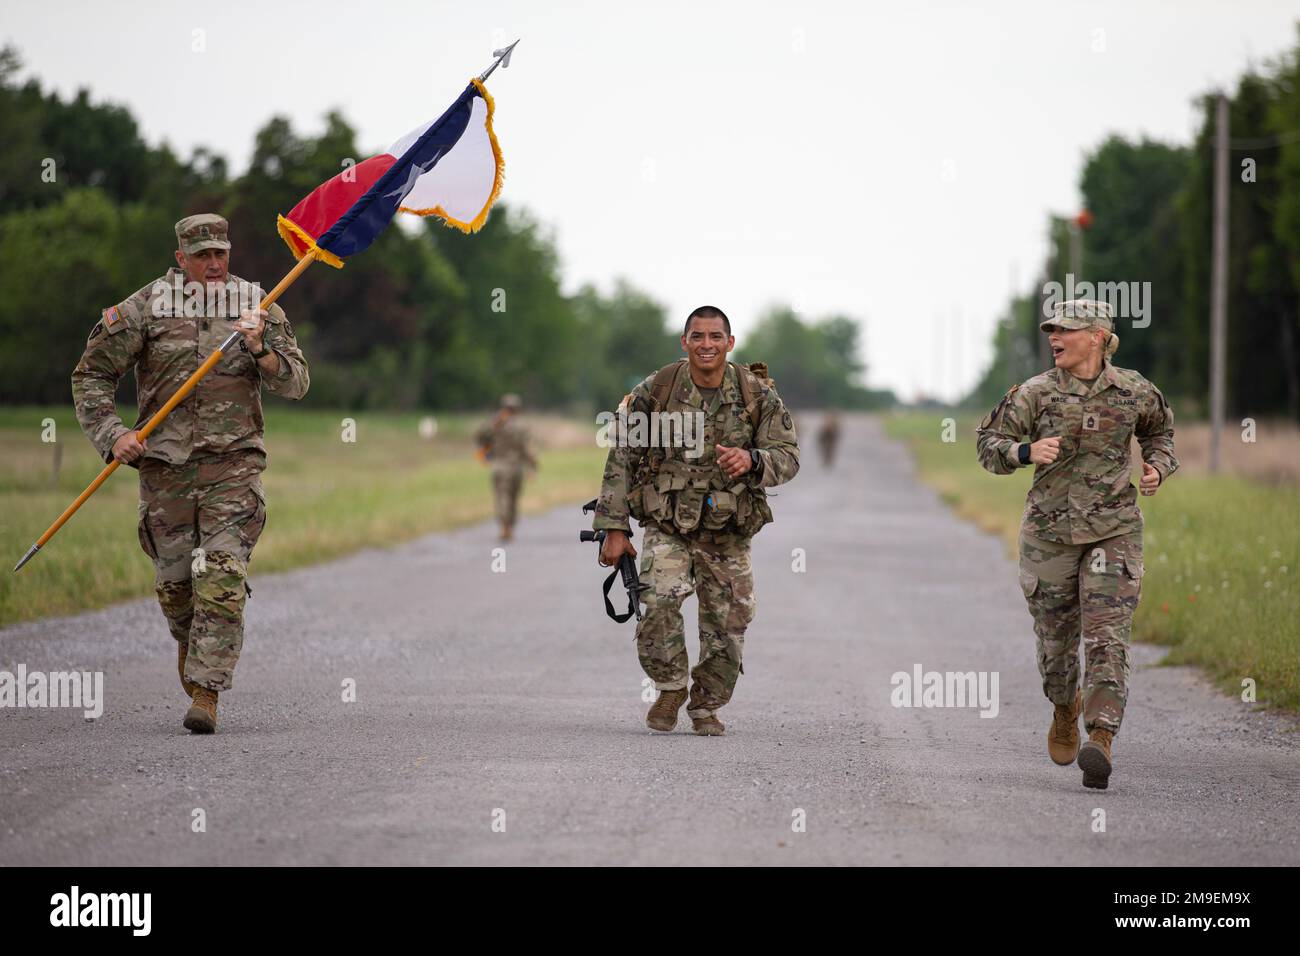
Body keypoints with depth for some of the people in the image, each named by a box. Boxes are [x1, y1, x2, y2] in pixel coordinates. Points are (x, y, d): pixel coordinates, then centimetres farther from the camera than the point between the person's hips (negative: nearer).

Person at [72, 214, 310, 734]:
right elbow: (91, 374, 4)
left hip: (233, 462, -1)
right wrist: (111, 434, -8)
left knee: (222, 580, -13)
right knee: (174, 581, 8)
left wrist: (261, 350, -16)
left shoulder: (256, 307, 5)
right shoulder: (143, 309, 0)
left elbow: (296, 383, 2)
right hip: (165, 462, 1)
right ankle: (190, 642, 41)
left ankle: (206, 692, -11)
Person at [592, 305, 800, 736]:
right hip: (668, 527, -2)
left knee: (727, 626, 5)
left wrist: (751, 460, -29)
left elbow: (788, 457, -5)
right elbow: (621, 460, -2)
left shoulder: (758, 395, -5)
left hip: (729, 535, 2)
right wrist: (614, 529, -5)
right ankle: (670, 688, -3)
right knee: (660, 598, -25)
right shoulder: (654, 392, -8)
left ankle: (707, 707, 29)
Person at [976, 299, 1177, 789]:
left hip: (1114, 532, -1)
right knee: (1055, 637, 12)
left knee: (1106, 638, -15)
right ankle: (1065, 709, 43)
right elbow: (990, 445, -3)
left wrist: (1158, 467, 1)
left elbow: (1159, 429, 20)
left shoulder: (1133, 392, 0)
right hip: (1050, 532, 1)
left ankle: (1101, 740, -25)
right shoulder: (1036, 393, -4)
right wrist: (1028, 451, -22)